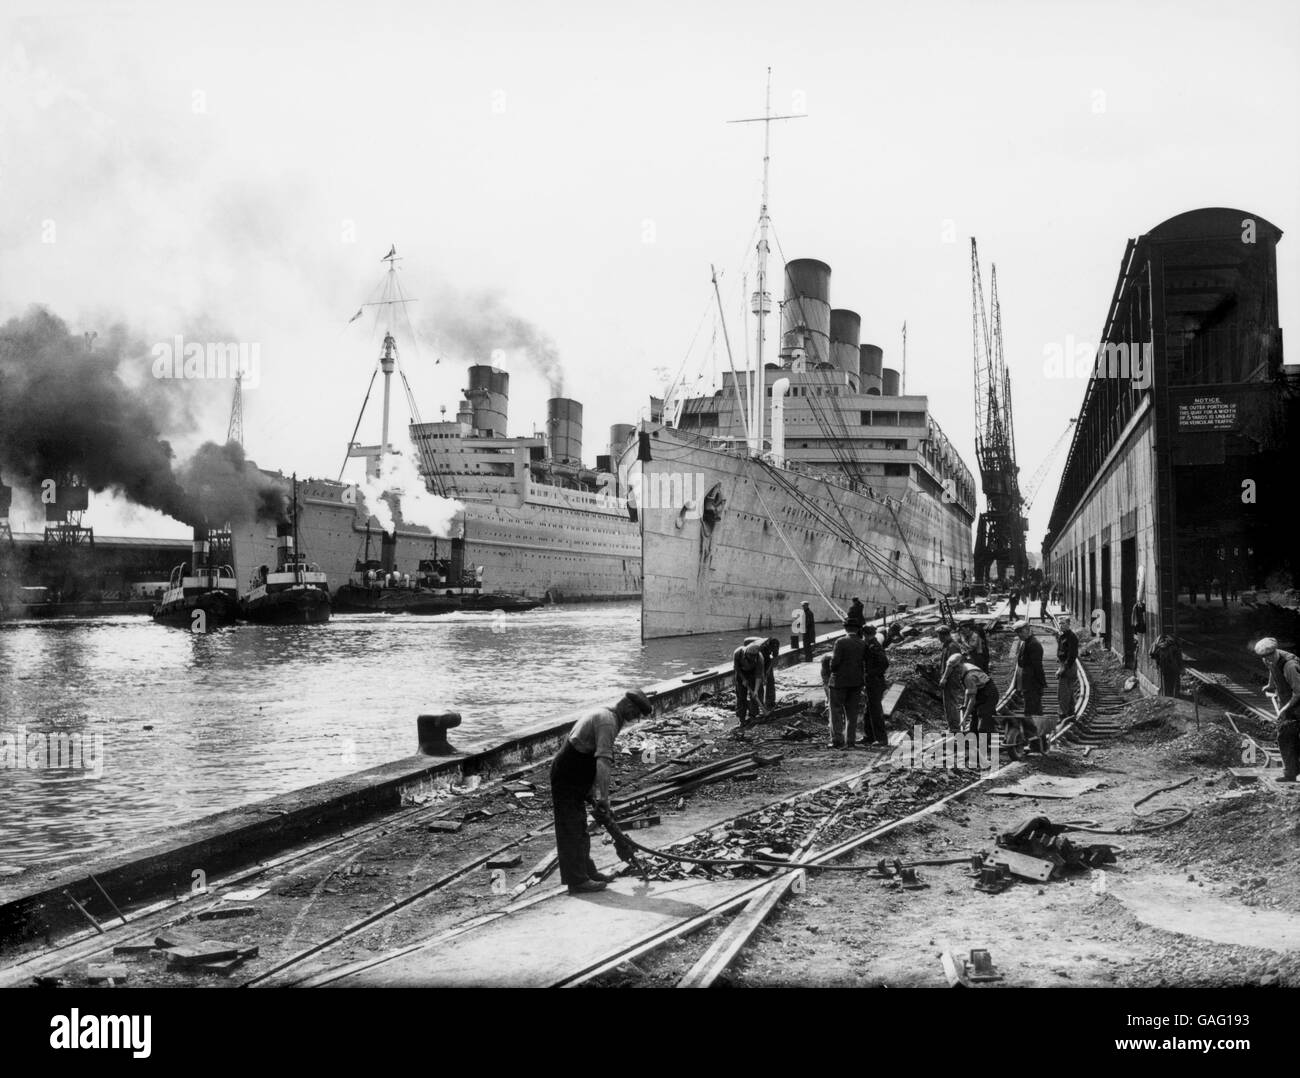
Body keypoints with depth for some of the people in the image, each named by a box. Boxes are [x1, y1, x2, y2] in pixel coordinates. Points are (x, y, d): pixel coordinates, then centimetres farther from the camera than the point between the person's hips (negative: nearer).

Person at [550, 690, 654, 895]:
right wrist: (603, 796, -26)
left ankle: (587, 872, 25)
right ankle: (578, 881, -3)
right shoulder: (607, 721, -18)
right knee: (573, 830, -6)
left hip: (571, 776, 10)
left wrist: (593, 790, 20)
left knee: (578, 827, 16)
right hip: (567, 778, -10)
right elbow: (603, 761, -27)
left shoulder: (604, 715, 15)